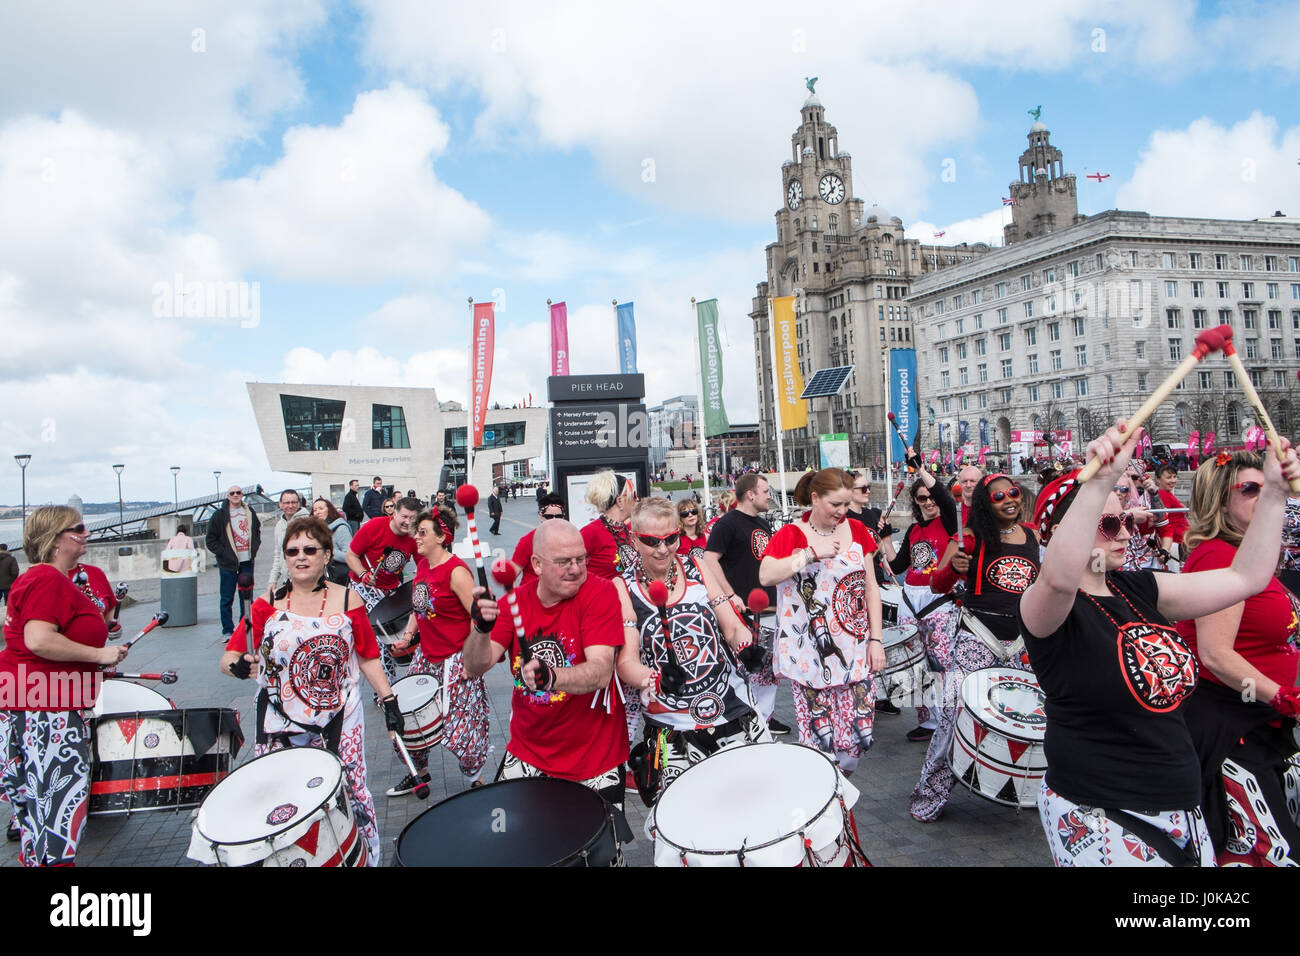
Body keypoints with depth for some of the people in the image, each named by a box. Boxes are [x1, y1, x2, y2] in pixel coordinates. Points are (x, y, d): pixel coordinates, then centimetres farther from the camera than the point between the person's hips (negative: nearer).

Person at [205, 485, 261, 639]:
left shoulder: (250, 513, 9)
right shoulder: (220, 515, -4)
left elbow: (257, 531, 24)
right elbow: (210, 540, -2)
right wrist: (223, 553, -10)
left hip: (247, 562, 4)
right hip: (228, 564, -4)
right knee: (227, 599, 0)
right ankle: (227, 631, 8)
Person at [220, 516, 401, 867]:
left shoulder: (348, 602, 1)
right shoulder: (266, 606, 2)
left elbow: (368, 658, 6)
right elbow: (230, 657, 1)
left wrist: (389, 700, 0)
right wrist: (238, 665, -22)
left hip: (339, 724, 0)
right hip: (280, 727, 1)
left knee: (350, 791, 3)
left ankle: (369, 857, 24)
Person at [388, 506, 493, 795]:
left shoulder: (456, 571, -18)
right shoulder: (422, 566, 7)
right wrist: (408, 636, 7)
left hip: (455, 661, -8)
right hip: (426, 657, 8)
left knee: (457, 729, -5)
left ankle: (476, 779, 22)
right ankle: (419, 772, 37)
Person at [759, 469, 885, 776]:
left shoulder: (856, 531, 7)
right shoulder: (791, 535, -4)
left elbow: (871, 588, 9)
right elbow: (766, 575, -21)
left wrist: (876, 639, 3)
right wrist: (812, 553, -22)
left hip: (855, 652, 3)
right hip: (810, 655, -3)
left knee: (858, 731, 3)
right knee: (819, 735, 2)